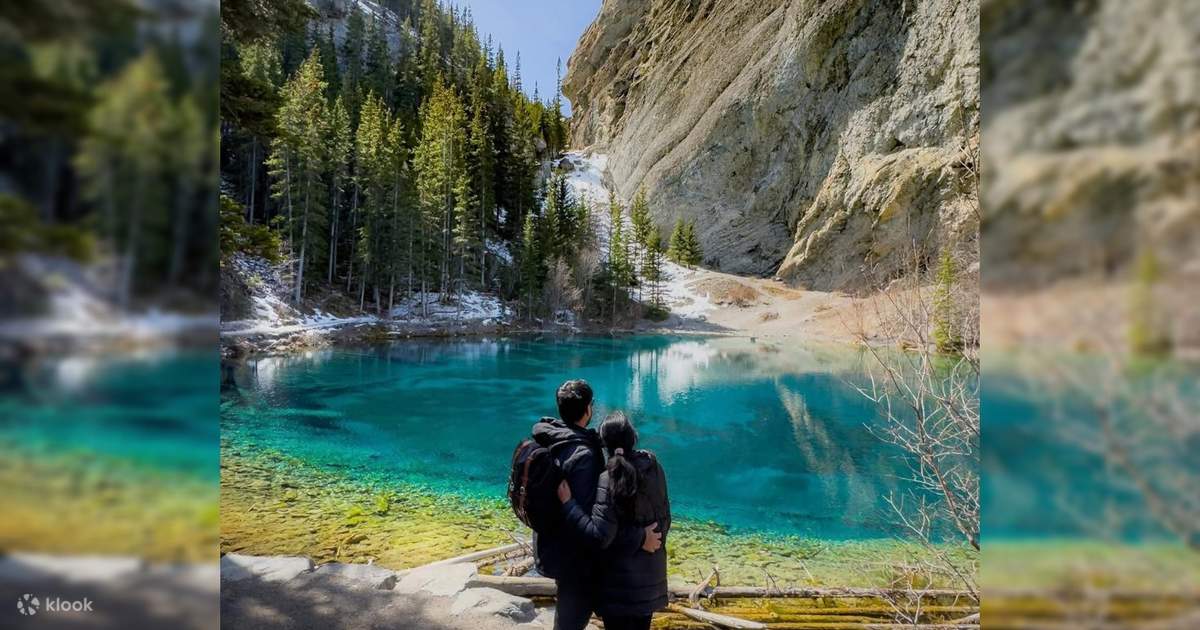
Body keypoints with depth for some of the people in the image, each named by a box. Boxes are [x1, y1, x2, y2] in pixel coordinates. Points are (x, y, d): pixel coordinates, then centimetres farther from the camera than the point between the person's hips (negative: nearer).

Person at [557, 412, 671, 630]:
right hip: (652, 569, 6)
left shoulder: (609, 479, -23)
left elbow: (600, 536, -26)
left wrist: (568, 502, -22)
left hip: (621, 576, -6)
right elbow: (665, 516, 7)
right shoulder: (654, 465, -5)